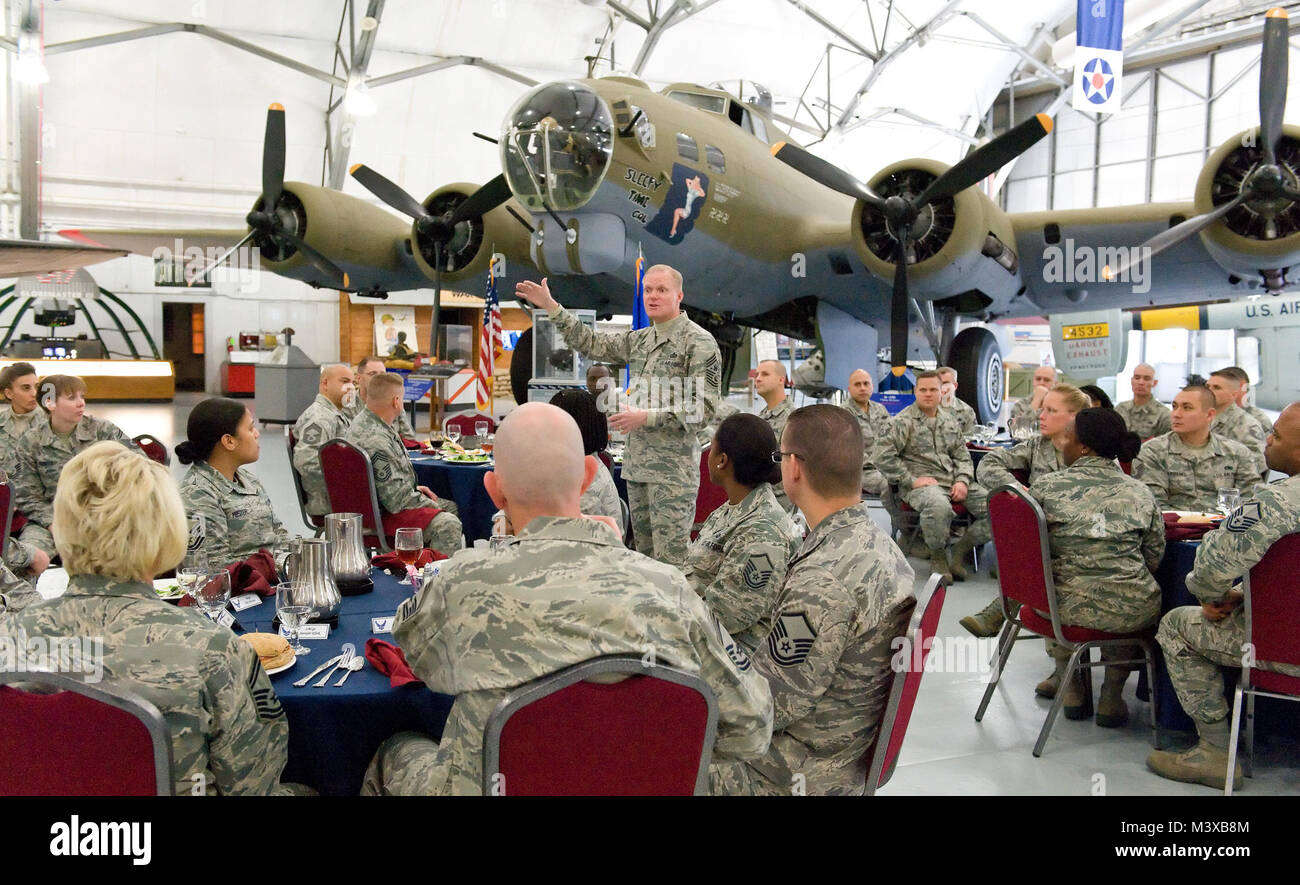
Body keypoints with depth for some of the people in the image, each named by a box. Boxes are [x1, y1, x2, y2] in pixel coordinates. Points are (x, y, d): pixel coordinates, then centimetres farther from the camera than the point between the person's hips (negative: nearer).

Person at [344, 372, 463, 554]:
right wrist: (431, 505, -12)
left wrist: (415, 489, 16)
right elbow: (395, 499, -27)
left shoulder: (364, 422, 6)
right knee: (448, 524, -25)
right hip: (384, 514, -12)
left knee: (453, 508, 15)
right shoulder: (376, 441, -29)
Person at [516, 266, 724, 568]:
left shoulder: (700, 342, -7)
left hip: (673, 469, -7)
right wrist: (550, 306, 16)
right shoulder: (639, 339, 15)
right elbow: (592, 344, 22)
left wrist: (647, 417, -17)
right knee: (644, 554, 12)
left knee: (670, 560, -9)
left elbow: (706, 409, -13)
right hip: (636, 464, 7)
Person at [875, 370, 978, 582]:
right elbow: (883, 455, -12)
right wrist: (911, 480, -14)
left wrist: (963, 481, 0)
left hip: (953, 482, 6)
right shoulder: (903, 421, -3)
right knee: (939, 506, -39)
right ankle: (938, 556, -14)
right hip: (920, 483, -6)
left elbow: (963, 456, 20)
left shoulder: (950, 421, 18)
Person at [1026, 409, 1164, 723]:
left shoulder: (1045, 487, -4)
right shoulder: (1141, 493, 3)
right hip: (1132, 613, 1)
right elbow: (1154, 558, 8)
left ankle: (1071, 688, 38)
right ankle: (1112, 694, 31)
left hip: (1066, 608, -1)